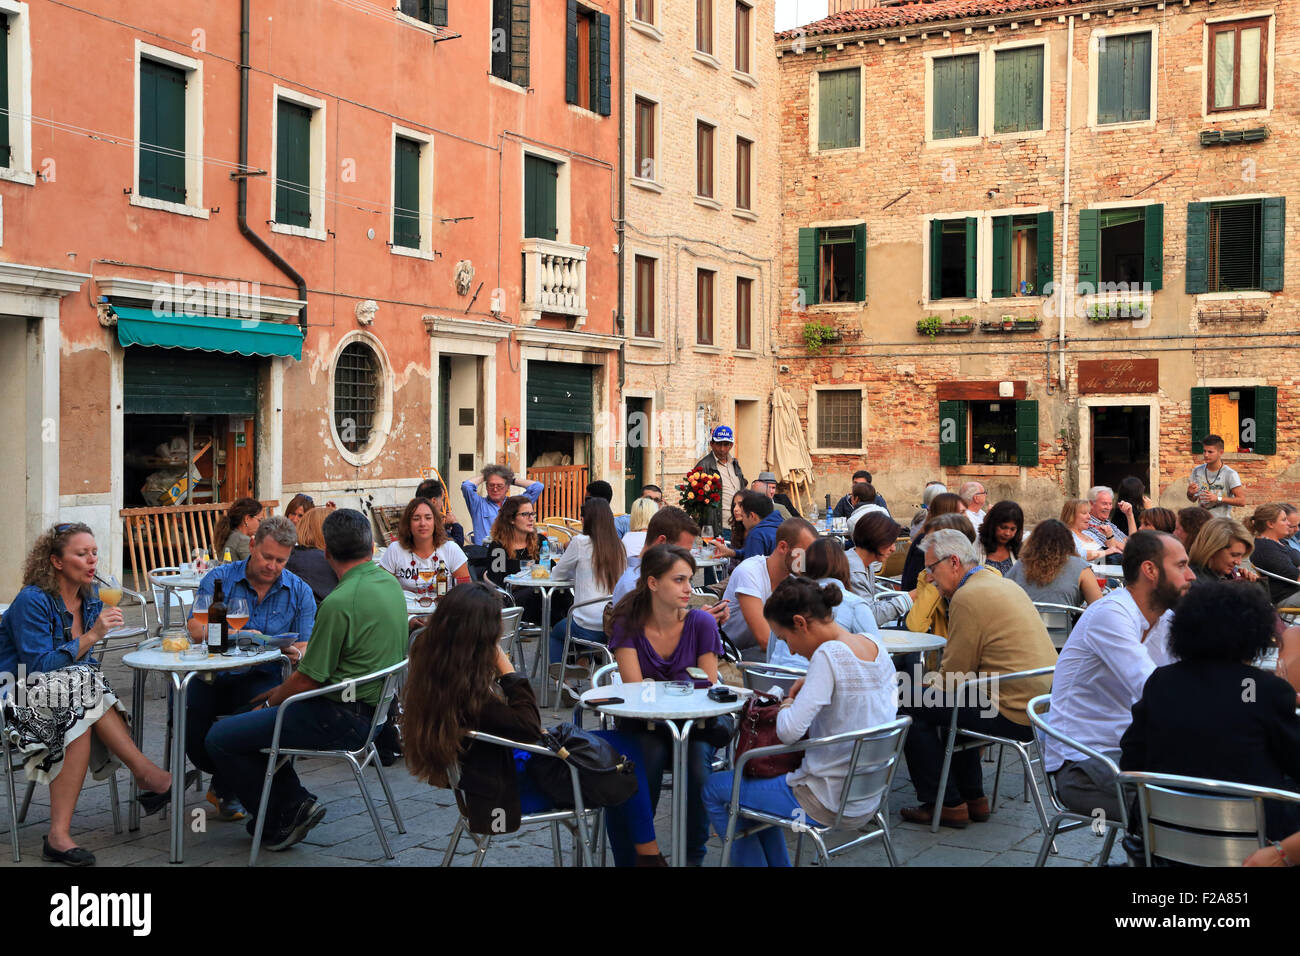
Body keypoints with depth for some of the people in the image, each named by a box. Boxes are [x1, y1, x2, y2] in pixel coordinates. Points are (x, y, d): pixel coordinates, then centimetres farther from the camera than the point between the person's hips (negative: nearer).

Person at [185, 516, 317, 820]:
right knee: (185, 704, -31)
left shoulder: (300, 592, 8)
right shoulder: (219, 578, 4)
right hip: (213, 675, 1)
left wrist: (297, 654, -23)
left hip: (263, 678, 0)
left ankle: (226, 790, -8)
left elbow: (306, 648, 2)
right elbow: (195, 628, -8)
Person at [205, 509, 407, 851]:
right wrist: (281, 690, 16)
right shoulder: (390, 583, 5)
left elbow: (307, 680, -17)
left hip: (340, 719, -10)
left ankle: (280, 821, 5)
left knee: (220, 739, -4)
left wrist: (270, 703, 4)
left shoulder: (339, 602, -23)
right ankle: (294, 801, 18)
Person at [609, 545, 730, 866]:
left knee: (697, 758, -29)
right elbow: (635, 690, -11)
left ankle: (692, 856, -8)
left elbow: (708, 691, -4)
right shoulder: (629, 624, -7)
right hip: (644, 724, 0)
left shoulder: (701, 623, -7)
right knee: (651, 754, -32)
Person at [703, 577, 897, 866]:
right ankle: (776, 862, 31)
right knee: (754, 777, 29)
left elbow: (789, 731, -30)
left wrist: (787, 703, -7)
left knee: (715, 789, 10)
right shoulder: (874, 644, 1)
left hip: (830, 804, -9)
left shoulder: (829, 655, -23)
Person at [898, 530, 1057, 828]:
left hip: (1015, 713, -10)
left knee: (909, 704, -4)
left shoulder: (968, 596, -15)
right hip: (1043, 703, 10)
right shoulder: (1001, 583, 15)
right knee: (949, 703, 31)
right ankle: (973, 797, 33)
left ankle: (944, 804, 5)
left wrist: (924, 688, 6)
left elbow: (954, 674, -13)